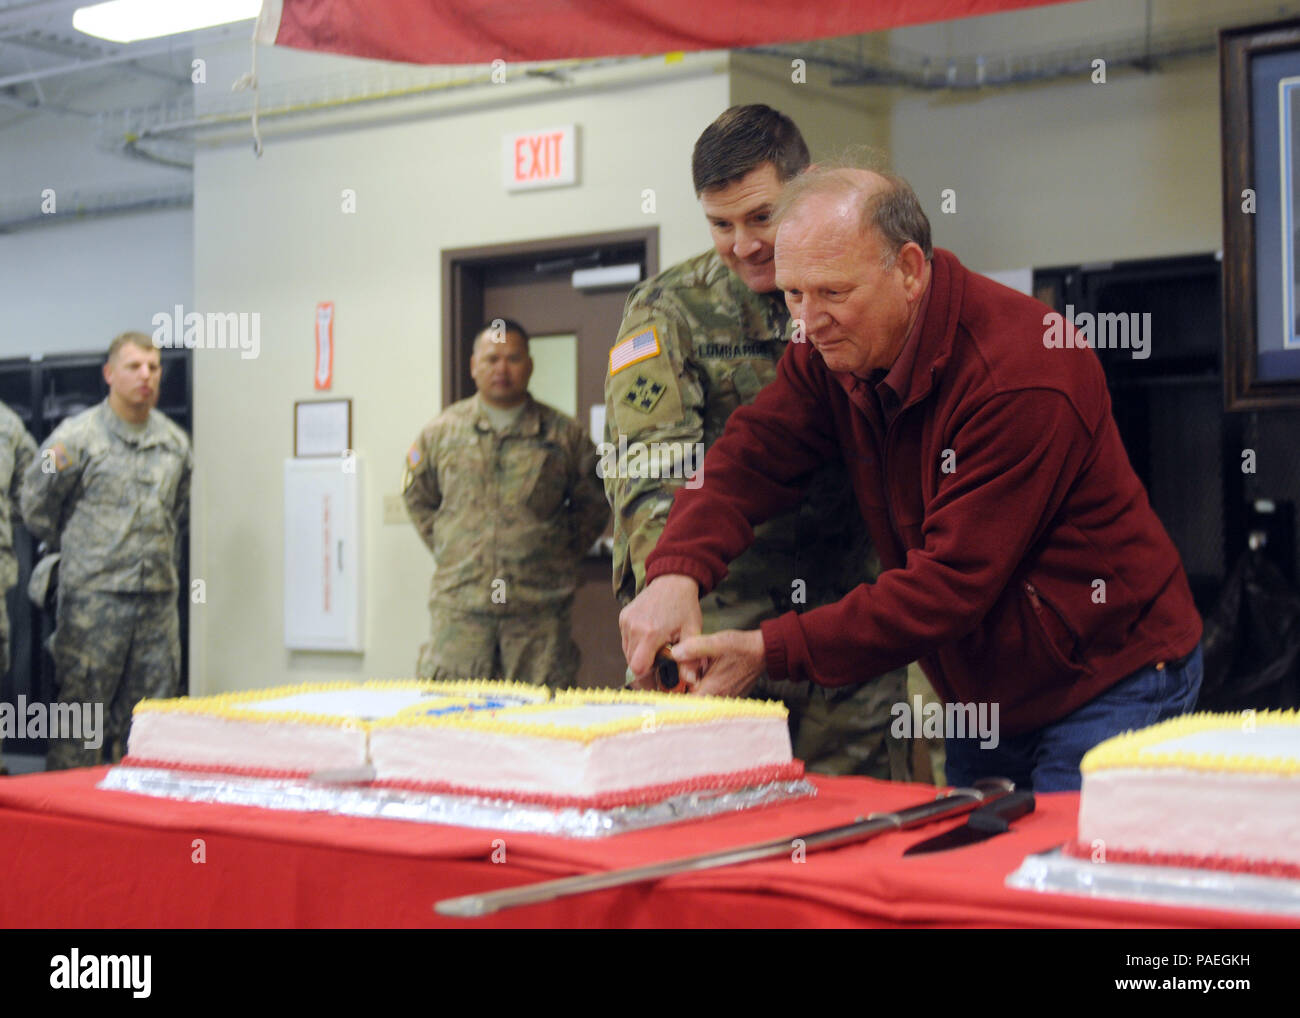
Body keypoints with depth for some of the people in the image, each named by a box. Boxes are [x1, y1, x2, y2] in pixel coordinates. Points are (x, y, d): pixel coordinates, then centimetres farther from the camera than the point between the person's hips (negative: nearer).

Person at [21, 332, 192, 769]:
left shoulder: (175, 442, 12)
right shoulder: (78, 435, -4)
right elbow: (36, 508, 2)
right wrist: (80, 548, 10)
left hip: (158, 596, 5)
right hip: (94, 597, -5)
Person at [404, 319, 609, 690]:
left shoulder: (564, 435, 6)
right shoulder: (442, 432, 10)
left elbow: (592, 505, 16)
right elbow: (419, 499, 23)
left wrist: (561, 555, 8)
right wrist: (448, 551, 14)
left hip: (540, 607, -1)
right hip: (459, 605, 1)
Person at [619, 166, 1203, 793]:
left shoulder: (1022, 375, -28)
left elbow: (953, 582, -30)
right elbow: (752, 456, -8)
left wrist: (772, 652, -32)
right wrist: (676, 572, -29)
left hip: (1110, 687, -7)